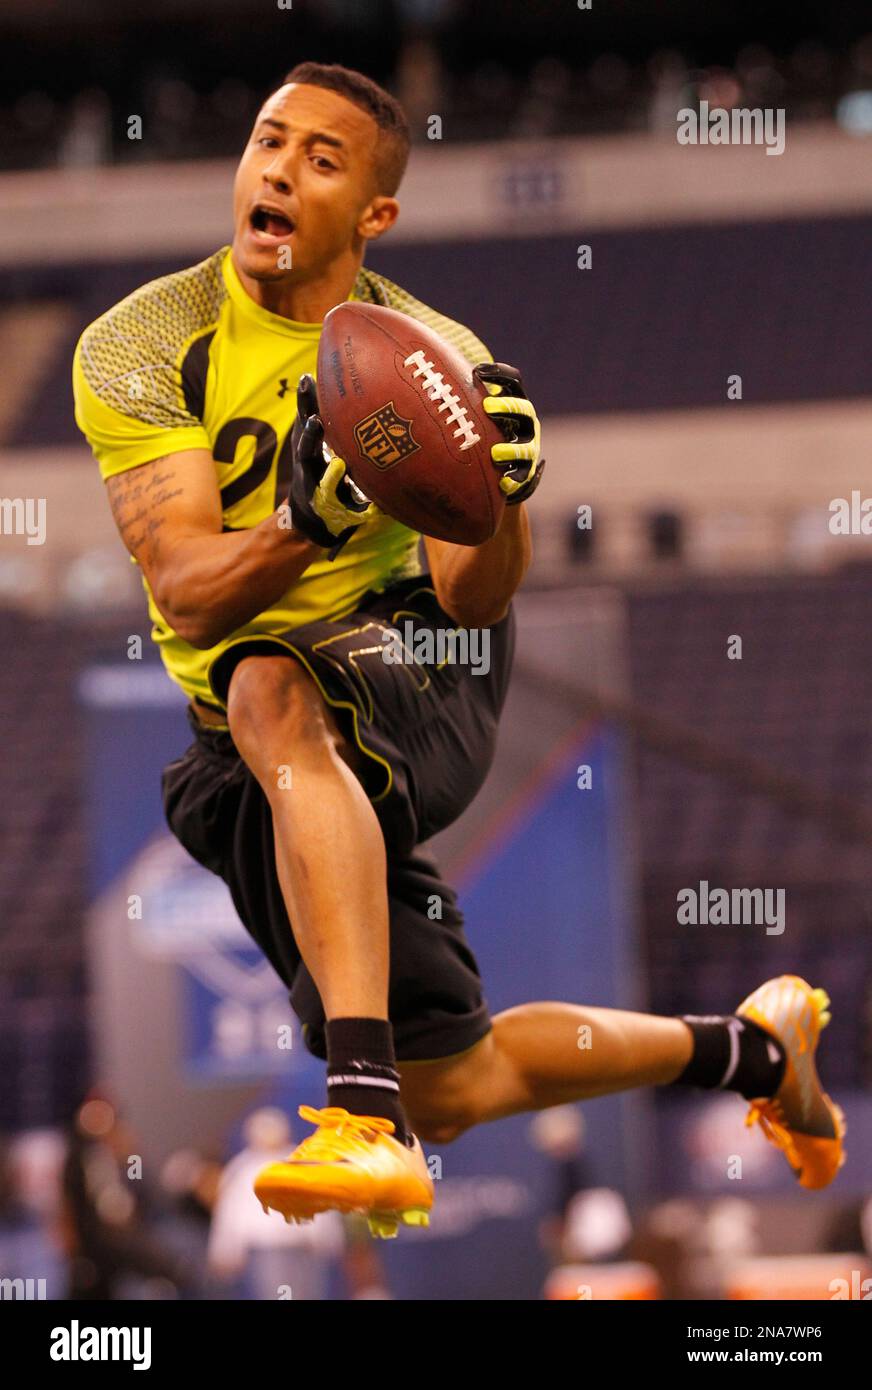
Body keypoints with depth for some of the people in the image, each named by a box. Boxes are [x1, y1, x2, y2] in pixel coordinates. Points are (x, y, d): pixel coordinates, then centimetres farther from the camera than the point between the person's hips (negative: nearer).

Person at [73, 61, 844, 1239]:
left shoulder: (433, 359, -1)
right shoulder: (140, 349, -6)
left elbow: (470, 603, -8)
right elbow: (186, 595, -17)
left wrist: (499, 502, -30)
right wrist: (302, 527, -37)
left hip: (418, 678, -3)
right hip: (248, 757, 3)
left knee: (273, 695, -40)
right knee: (453, 1088, 6)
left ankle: (368, 1117, -52)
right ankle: (750, 1045, 33)